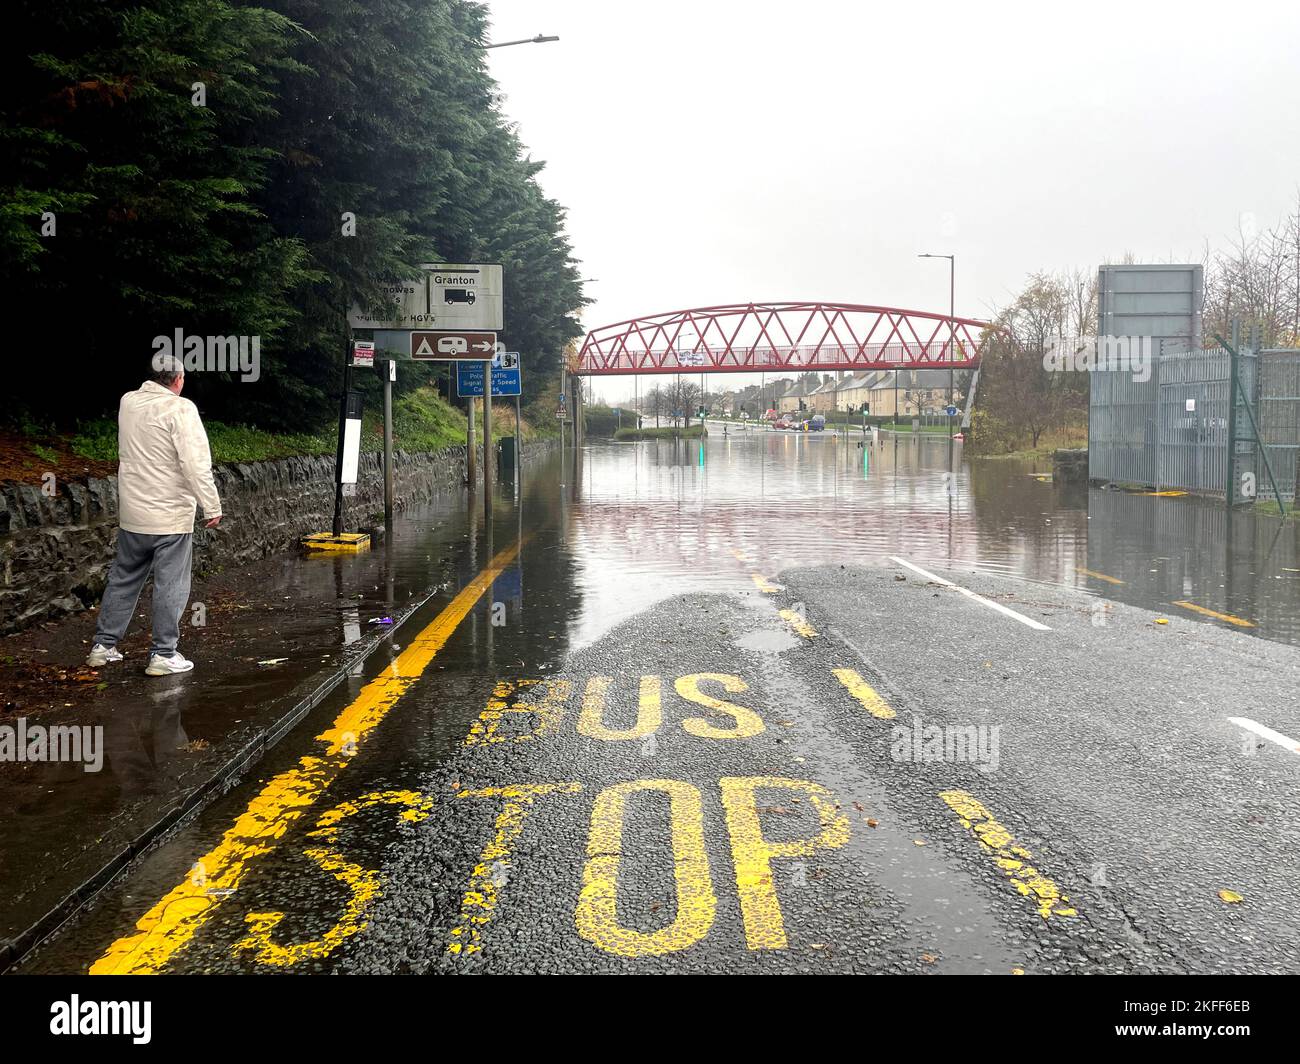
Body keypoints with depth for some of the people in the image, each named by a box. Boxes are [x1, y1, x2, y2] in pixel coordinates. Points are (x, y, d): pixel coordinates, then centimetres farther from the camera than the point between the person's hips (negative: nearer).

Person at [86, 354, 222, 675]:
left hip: (132, 514, 7)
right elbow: (196, 464, -20)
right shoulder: (180, 408, -15)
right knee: (170, 585, 2)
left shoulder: (128, 402, 5)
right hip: (171, 516, -6)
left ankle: (103, 645, 24)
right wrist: (212, 506, -14)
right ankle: (163, 654, 6)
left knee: (123, 579, 17)